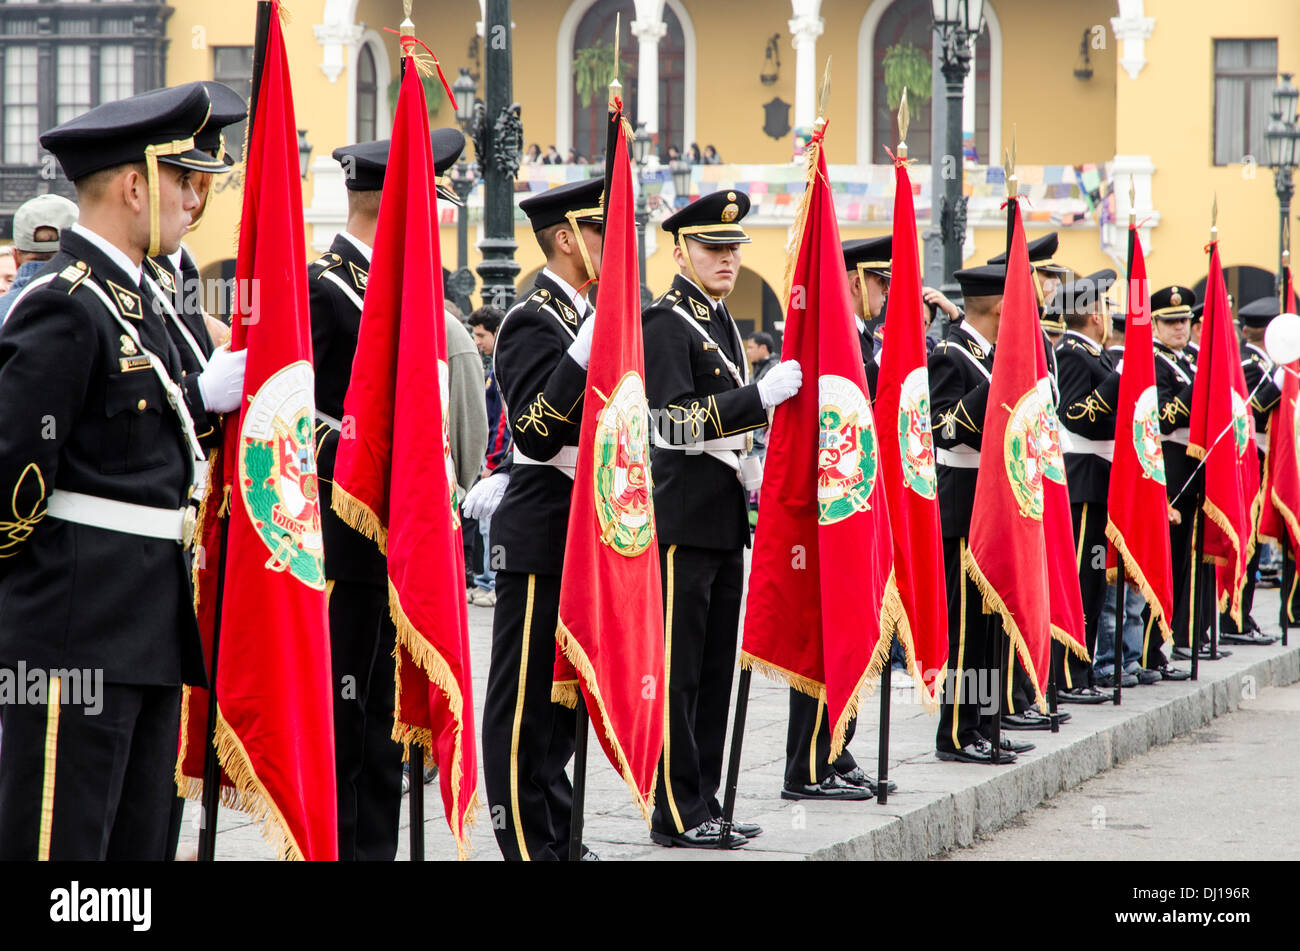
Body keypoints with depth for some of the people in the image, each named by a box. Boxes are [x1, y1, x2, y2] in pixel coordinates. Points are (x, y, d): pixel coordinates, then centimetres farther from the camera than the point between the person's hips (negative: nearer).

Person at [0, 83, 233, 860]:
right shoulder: (63, 309, -14)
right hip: (76, 632, -10)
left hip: (145, 634, 10)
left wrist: (206, 395, 18)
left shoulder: (131, 302, 17)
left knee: (139, 845, 12)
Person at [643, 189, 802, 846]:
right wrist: (762, 396, -25)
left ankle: (704, 805, 16)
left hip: (725, 517, 9)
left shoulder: (720, 320, 17)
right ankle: (677, 813, -1)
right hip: (683, 520, -9)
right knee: (676, 670, -4)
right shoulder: (666, 323, -11)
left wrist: (749, 471, 16)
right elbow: (675, 424, -21)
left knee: (715, 669, 11)